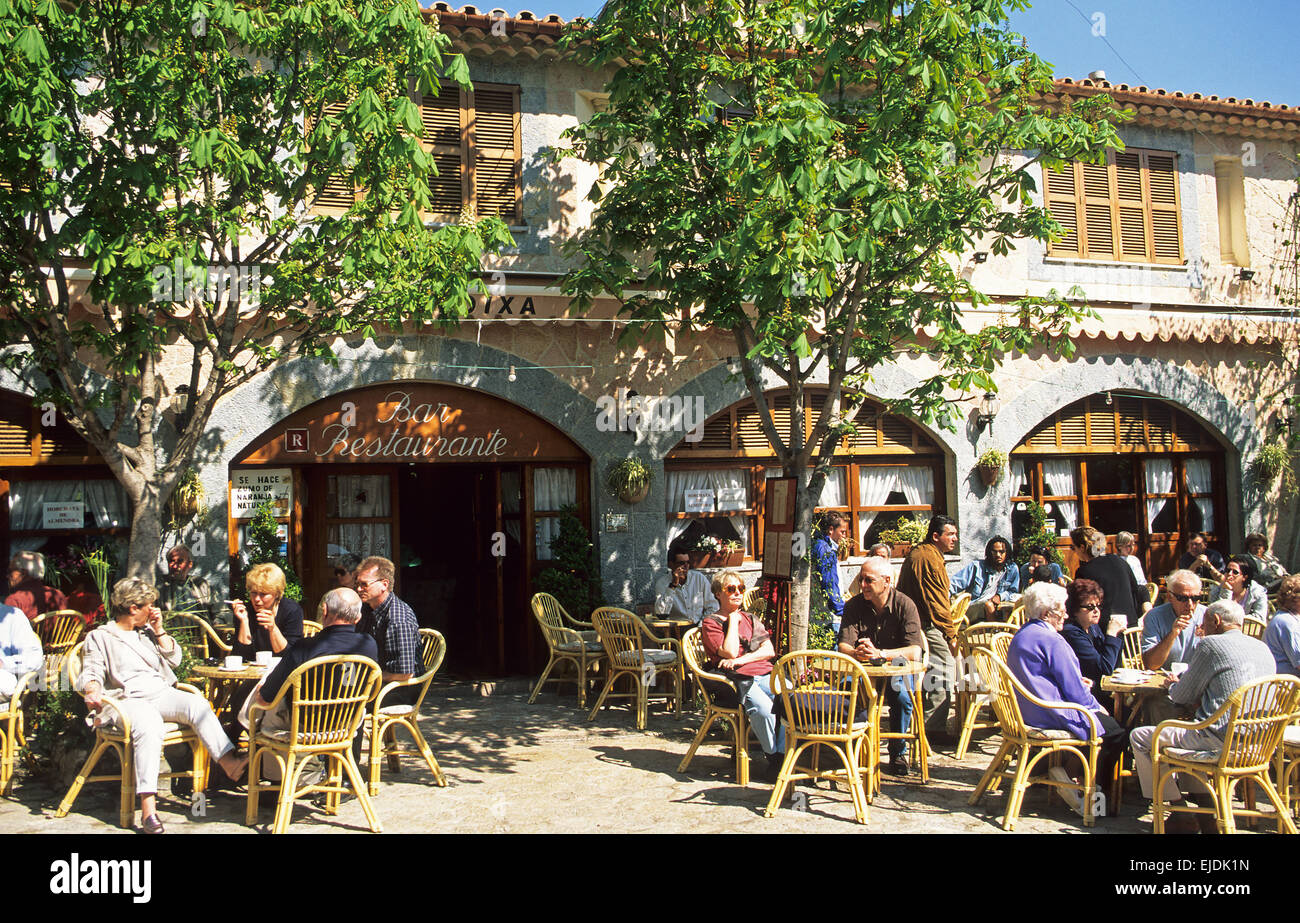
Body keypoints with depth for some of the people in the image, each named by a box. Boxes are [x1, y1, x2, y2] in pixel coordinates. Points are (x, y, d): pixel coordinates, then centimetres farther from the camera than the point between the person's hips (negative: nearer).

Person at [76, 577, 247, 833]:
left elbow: (174, 658, 22)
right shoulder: (100, 637, 12)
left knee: (197, 703, -29)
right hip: (129, 700, -5)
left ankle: (229, 761, -40)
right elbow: (91, 672, 0)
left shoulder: (147, 631, 26)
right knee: (149, 724, -38)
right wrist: (93, 690, -23)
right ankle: (148, 808, -45)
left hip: (162, 694, 5)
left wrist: (158, 630, 13)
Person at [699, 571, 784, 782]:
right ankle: (774, 758, -14)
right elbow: (729, 652, -8)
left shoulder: (750, 619, 24)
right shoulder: (710, 623, 9)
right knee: (763, 709, -34)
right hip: (739, 681, -4)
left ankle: (783, 755, -19)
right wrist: (733, 620, 2)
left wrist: (740, 660, -5)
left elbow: (769, 651, 10)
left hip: (767, 674, 5)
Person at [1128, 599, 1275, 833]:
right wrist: (1200, 698, 20)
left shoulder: (1211, 644, -9)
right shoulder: (1262, 648, 13)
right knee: (1183, 731, 32)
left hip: (1221, 740, -9)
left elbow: (1182, 697, -3)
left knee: (1140, 737, 3)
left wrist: (1172, 686, 19)